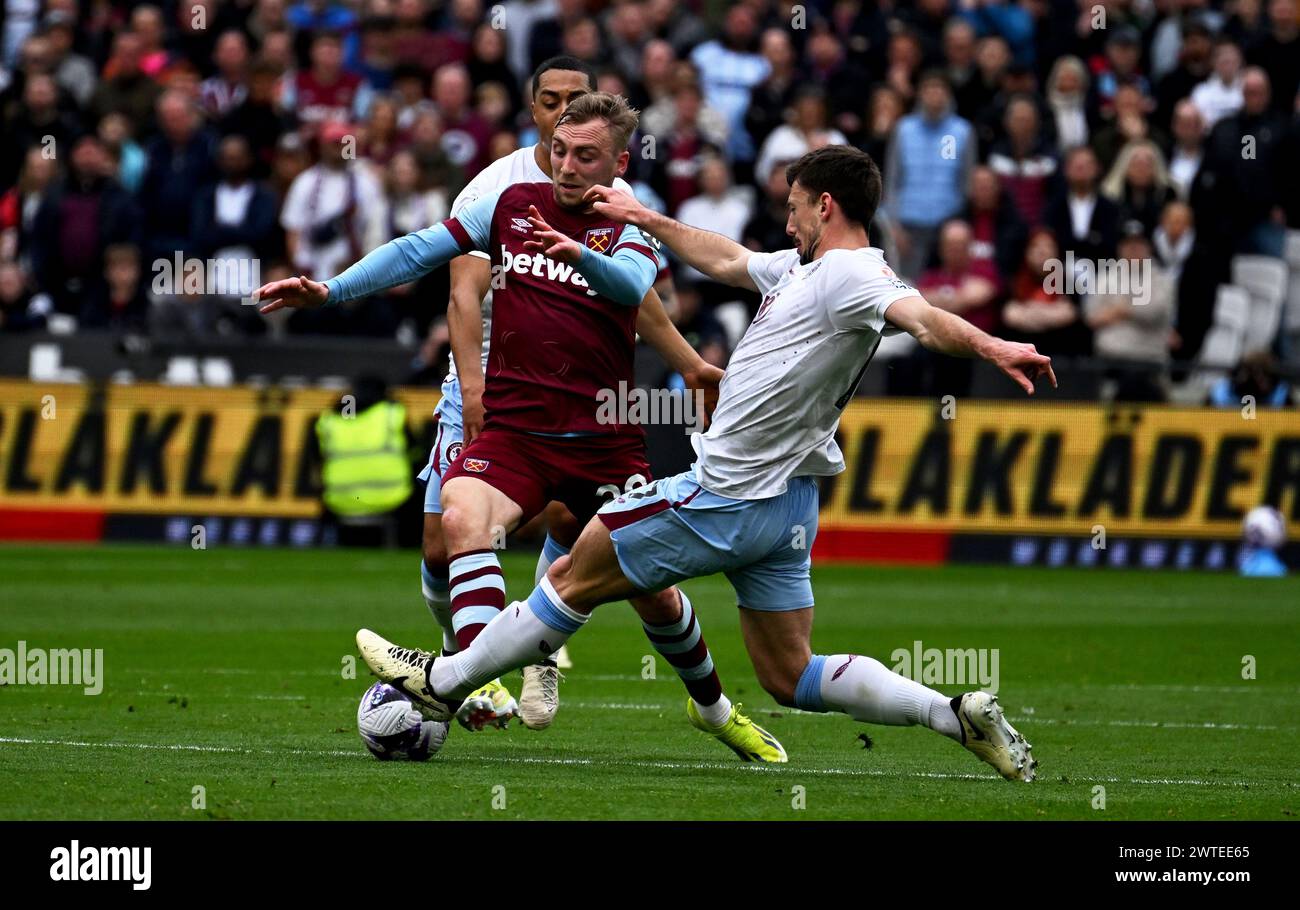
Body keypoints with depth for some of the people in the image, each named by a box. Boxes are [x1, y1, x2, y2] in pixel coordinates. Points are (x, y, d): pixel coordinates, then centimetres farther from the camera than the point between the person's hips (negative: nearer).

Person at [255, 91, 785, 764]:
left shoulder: (628, 230, -1)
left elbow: (630, 285, -23)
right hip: (512, 430, 1)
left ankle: (712, 705, 34)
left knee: (654, 593, 6)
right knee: (462, 517, -31)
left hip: (603, 440, -1)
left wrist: (578, 255, -45)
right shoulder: (511, 205, 7)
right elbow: (420, 251, 6)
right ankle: (477, 680, -43)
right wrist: (329, 291, -6)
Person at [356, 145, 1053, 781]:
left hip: (727, 498, -9)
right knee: (791, 679, 9)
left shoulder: (851, 275, -17)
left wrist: (988, 345, -55)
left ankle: (444, 682, 22)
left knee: (573, 579, 7)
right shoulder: (802, 268, 12)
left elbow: (922, 317, -35)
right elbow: (726, 261, 30)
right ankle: (958, 715, -2)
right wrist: (645, 219, 37)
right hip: (785, 506, 9)